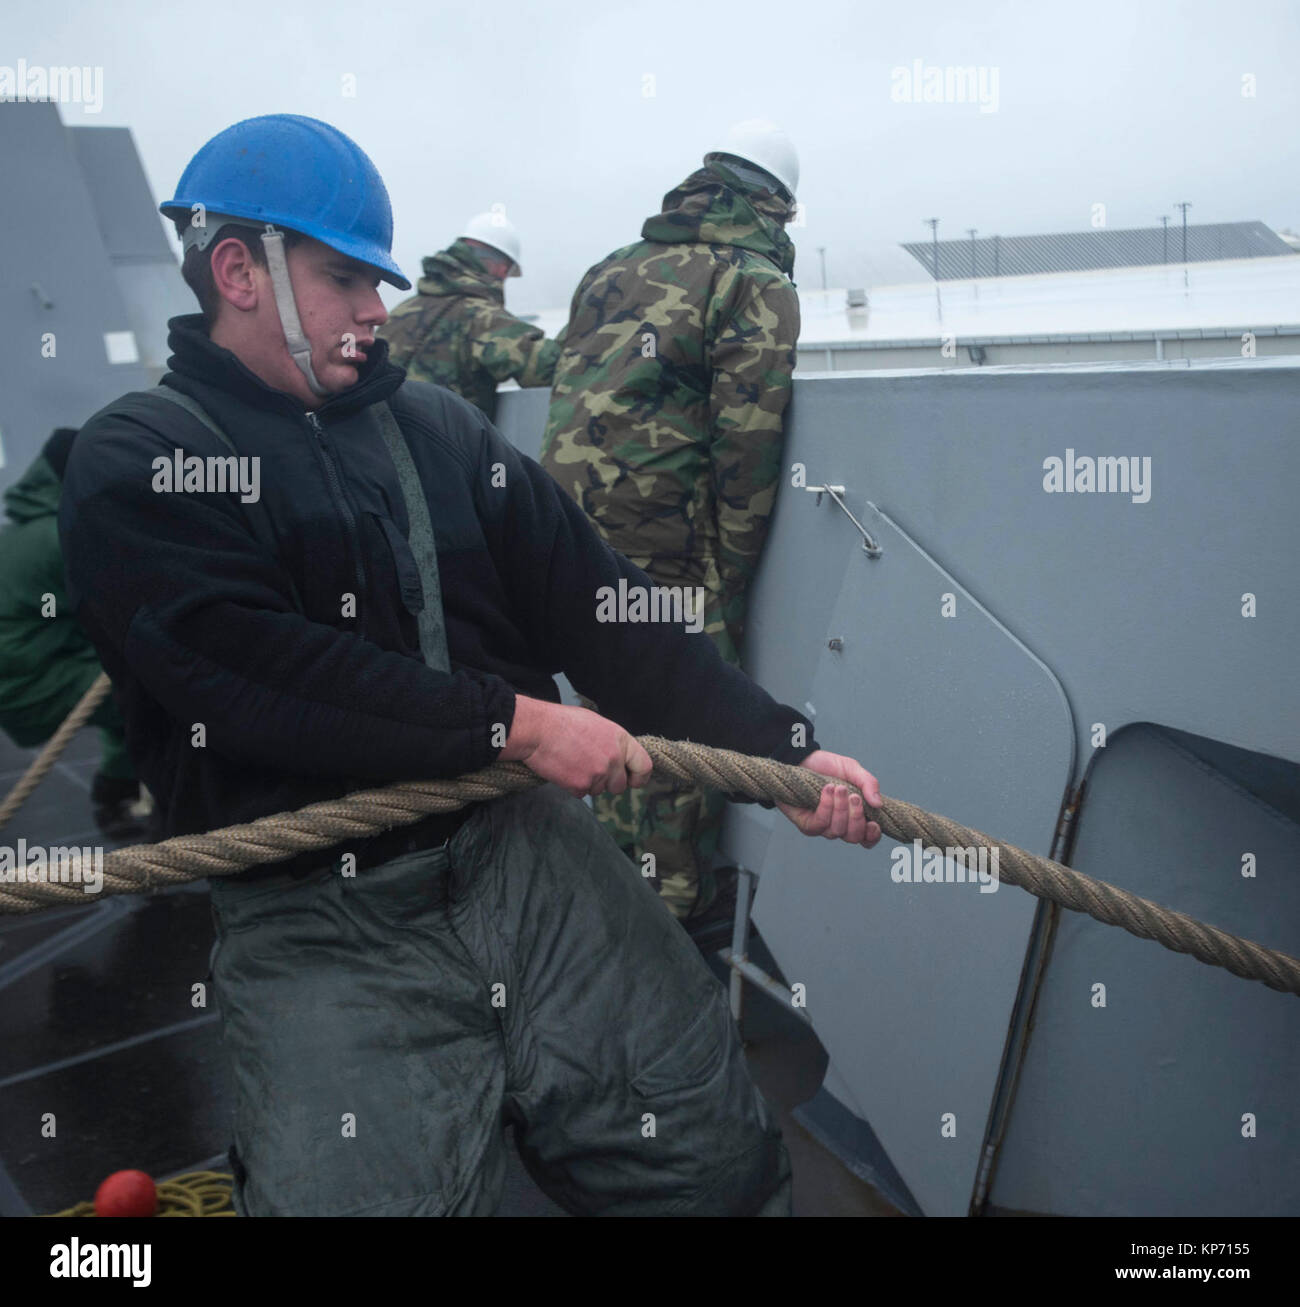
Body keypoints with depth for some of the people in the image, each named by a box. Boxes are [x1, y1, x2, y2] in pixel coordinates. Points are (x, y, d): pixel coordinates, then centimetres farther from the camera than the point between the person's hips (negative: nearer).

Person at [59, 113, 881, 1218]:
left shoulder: (440, 429, 15)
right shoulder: (136, 461, 1)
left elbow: (600, 610, 10)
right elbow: (252, 672, -15)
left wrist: (785, 750, 1)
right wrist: (516, 722, -14)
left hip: (524, 847, 4)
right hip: (319, 919, -3)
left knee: (719, 1161, -2)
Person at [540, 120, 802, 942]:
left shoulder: (617, 268, 19)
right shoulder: (756, 282, -2)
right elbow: (748, 435, -12)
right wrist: (735, 562, -8)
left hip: (570, 517, 7)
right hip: (664, 532, -7)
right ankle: (682, 905, 11)